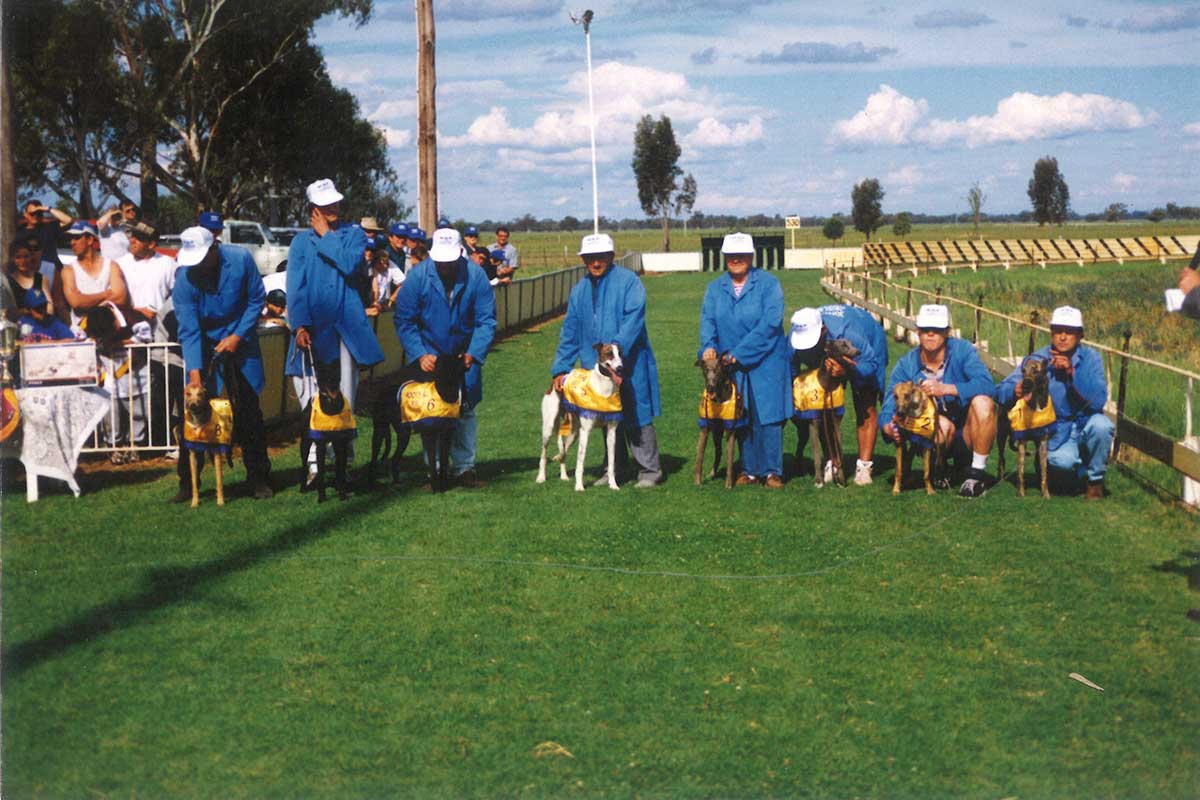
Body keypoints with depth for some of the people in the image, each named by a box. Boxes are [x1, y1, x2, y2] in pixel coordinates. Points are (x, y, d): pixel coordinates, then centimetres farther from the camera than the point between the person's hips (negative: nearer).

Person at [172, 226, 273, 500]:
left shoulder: (241, 260, -18)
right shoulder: (184, 278, -19)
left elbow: (256, 300, -6)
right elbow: (188, 330, -19)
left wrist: (238, 336, -14)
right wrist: (194, 372, -27)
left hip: (240, 344, 1)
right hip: (203, 348, -1)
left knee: (249, 415, 4)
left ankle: (259, 480, 14)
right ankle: (188, 484, 5)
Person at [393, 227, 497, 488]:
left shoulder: (475, 275, -14)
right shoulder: (417, 276, -15)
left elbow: (486, 320, -11)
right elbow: (404, 320, -13)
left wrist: (473, 354, -23)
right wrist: (420, 355, -23)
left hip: (465, 356, 1)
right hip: (428, 355, -1)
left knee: (466, 412, 6)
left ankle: (465, 468, 14)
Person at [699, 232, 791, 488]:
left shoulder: (768, 284, -5)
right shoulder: (715, 288, 10)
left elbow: (770, 322, -15)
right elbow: (708, 319, 0)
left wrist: (738, 352, -19)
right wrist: (708, 345, -22)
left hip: (765, 364, -4)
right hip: (731, 367, 4)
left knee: (767, 416, -5)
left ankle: (771, 471, 4)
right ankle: (750, 470, 16)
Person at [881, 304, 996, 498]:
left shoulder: (962, 349, -12)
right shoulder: (906, 364, -7)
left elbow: (987, 384, -27)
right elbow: (889, 406, -13)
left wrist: (945, 389, -36)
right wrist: (889, 427, -37)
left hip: (970, 431, 0)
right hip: (940, 436, 0)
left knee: (982, 402, -31)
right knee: (942, 425, -35)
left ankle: (978, 473, -16)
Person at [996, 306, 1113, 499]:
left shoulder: (1090, 358, -6)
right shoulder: (1037, 360, -5)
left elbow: (1098, 401, -20)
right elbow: (1001, 390, -13)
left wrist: (1072, 373, -29)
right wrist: (1016, 392, -37)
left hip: (1085, 426, 1)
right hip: (1057, 434, -1)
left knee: (1101, 424, -33)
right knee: (1061, 461, -32)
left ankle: (1095, 480, -5)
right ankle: (1081, 471, 10)